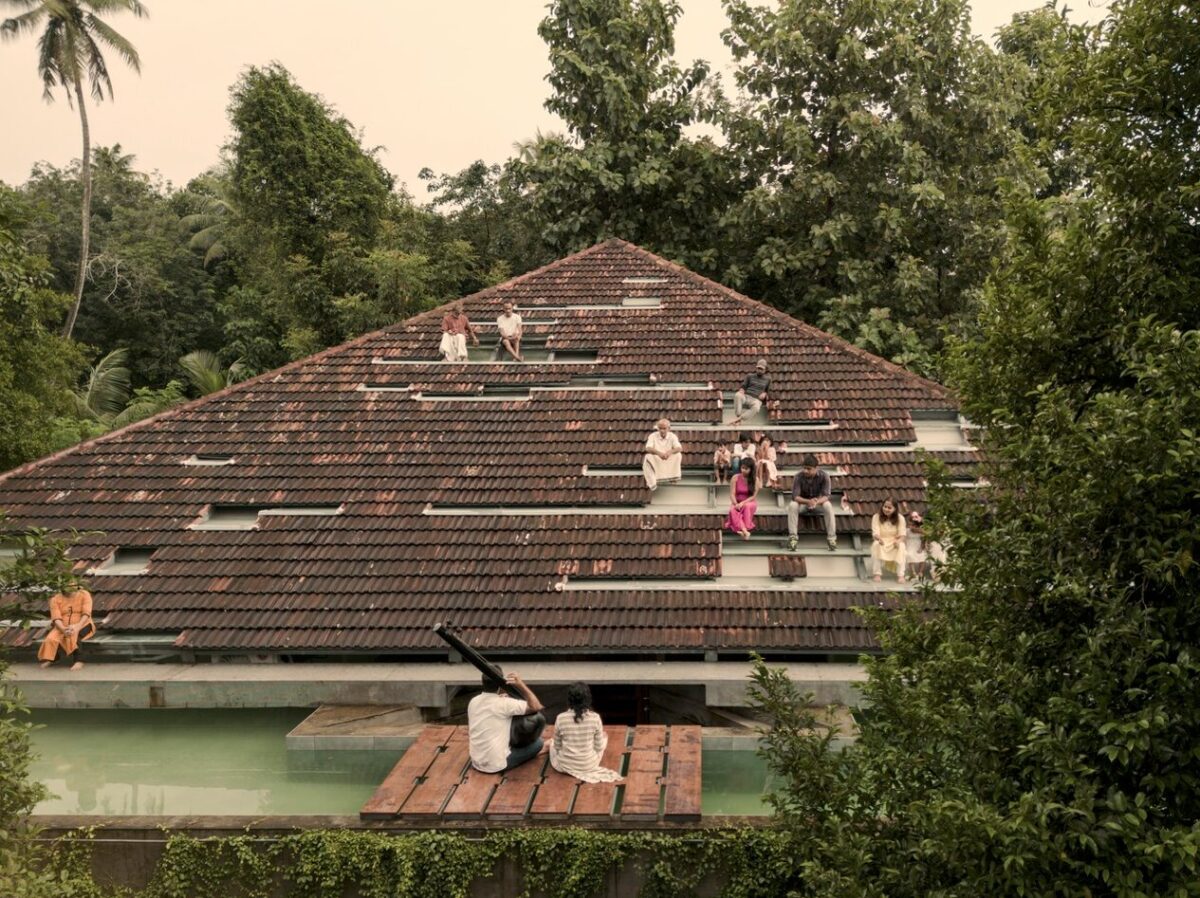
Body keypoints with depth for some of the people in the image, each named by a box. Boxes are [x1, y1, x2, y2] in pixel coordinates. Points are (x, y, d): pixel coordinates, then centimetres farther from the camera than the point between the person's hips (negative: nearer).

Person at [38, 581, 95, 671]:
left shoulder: (84, 595, 0)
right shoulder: (55, 599, 4)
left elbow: (86, 614, -12)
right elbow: (56, 618, -8)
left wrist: (77, 627, -31)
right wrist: (63, 629, -30)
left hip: (82, 625, -2)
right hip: (62, 627, 2)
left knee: (72, 635, -37)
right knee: (51, 638, -29)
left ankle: (77, 659, -37)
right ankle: (48, 659, -6)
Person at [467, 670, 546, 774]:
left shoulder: (473, 702, 0)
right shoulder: (504, 703, -20)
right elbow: (536, 707, -13)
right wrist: (521, 685, -14)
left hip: (476, 764, 7)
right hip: (497, 765, -7)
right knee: (537, 743, 13)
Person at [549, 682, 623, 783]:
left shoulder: (560, 718, -17)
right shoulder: (595, 718, -17)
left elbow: (557, 746, -4)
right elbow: (599, 747, -7)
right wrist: (602, 737, 14)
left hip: (564, 766, 2)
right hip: (589, 766, -2)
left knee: (552, 742, 34)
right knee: (604, 735, 28)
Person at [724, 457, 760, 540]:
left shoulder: (755, 479, -7)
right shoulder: (735, 477, -5)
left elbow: (754, 496, -10)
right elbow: (732, 494, -8)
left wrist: (743, 503, -24)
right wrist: (736, 504, -26)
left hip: (750, 502, 0)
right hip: (737, 503, 0)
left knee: (747, 506, -37)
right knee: (732, 510, -35)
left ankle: (746, 528, -40)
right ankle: (744, 530, -51)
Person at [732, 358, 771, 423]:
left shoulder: (767, 379, 20)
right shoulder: (750, 376, 20)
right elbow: (743, 386, 16)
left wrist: (765, 394, 1)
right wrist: (741, 391, -7)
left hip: (756, 400, -1)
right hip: (746, 397, 1)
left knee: (756, 408, -42)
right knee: (737, 395, -39)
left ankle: (738, 419, -45)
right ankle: (737, 416, -39)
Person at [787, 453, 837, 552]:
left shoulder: (824, 476, -20)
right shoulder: (799, 477, -22)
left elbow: (826, 495, -25)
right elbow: (795, 496, -27)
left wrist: (817, 502, -48)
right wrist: (808, 501, -46)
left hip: (818, 503, 0)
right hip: (802, 503, 0)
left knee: (828, 505, -32)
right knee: (792, 505, -32)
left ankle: (831, 537, -24)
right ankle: (793, 537, -28)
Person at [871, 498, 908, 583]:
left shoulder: (900, 518, -3)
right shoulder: (876, 517, -6)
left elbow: (903, 534, -10)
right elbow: (875, 533, -14)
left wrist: (899, 540, -34)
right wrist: (879, 538, -39)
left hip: (894, 543, 0)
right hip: (882, 542, 0)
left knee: (902, 546, -33)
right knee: (876, 544, -35)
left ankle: (901, 575, -31)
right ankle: (877, 573, -31)